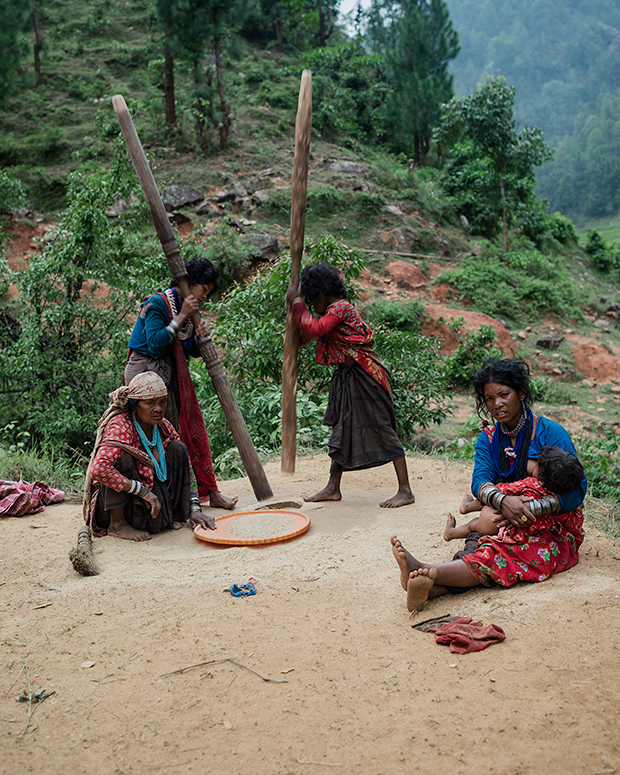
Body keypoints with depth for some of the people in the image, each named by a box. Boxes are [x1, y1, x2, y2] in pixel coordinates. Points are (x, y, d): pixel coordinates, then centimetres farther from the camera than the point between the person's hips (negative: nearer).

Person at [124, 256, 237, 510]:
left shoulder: (188, 309, 11)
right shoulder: (157, 303, -13)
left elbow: (194, 352, 13)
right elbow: (155, 344, -24)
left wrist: (201, 337, -9)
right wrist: (181, 318, -22)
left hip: (171, 373, 8)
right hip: (145, 372, -8)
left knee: (190, 428, 5)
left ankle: (210, 491, 7)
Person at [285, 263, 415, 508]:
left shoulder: (340, 307, -14)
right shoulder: (333, 311, 16)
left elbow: (314, 329, -26)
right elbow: (307, 336, 25)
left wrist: (297, 303, -14)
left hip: (364, 376, -11)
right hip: (347, 377, 11)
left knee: (382, 429, -8)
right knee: (342, 430, 14)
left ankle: (405, 490, -3)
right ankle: (333, 488, 23)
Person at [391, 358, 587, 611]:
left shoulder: (551, 433, -5)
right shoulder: (488, 438, 10)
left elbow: (576, 491, -12)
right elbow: (480, 481, -6)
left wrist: (532, 507, -27)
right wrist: (502, 500, -30)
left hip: (554, 527, -4)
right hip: (504, 521, 4)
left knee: (501, 555, -35)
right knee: (477, 547, -32)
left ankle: (427, 573, -57)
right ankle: (429, 588, -57)